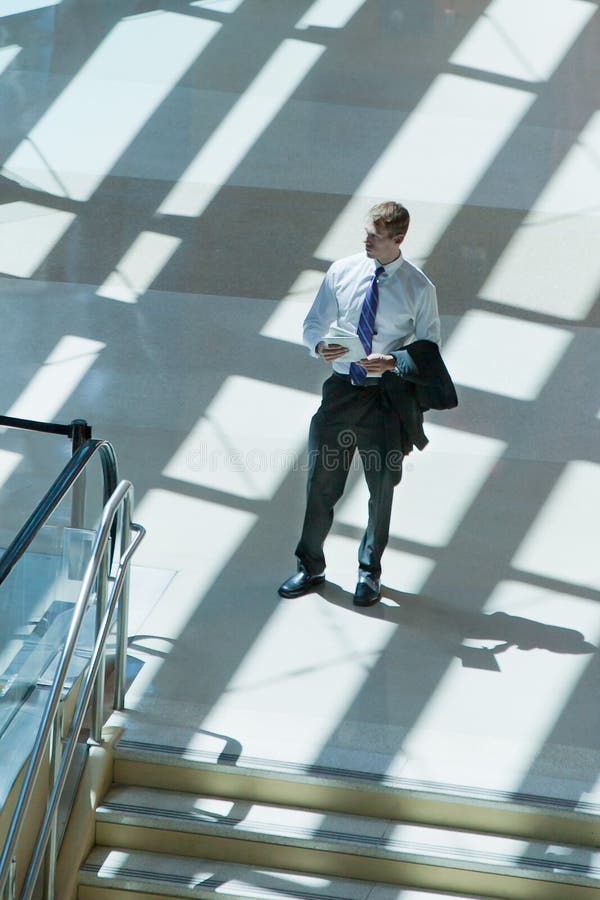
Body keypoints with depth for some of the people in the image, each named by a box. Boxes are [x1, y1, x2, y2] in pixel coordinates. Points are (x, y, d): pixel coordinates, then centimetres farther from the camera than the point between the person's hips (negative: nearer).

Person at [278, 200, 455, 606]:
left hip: (388, 394, -2)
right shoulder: (341, 272, -2)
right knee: (322, 479, 6)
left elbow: (429, 346, -2)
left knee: (383, 485, 12)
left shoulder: (418, 288, -9)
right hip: (342, 389, 2)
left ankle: (370, 570, 31)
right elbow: (314, 322, 8)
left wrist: (393, 362, -21)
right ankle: (310, 566, 23)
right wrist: (320, 345, -15)